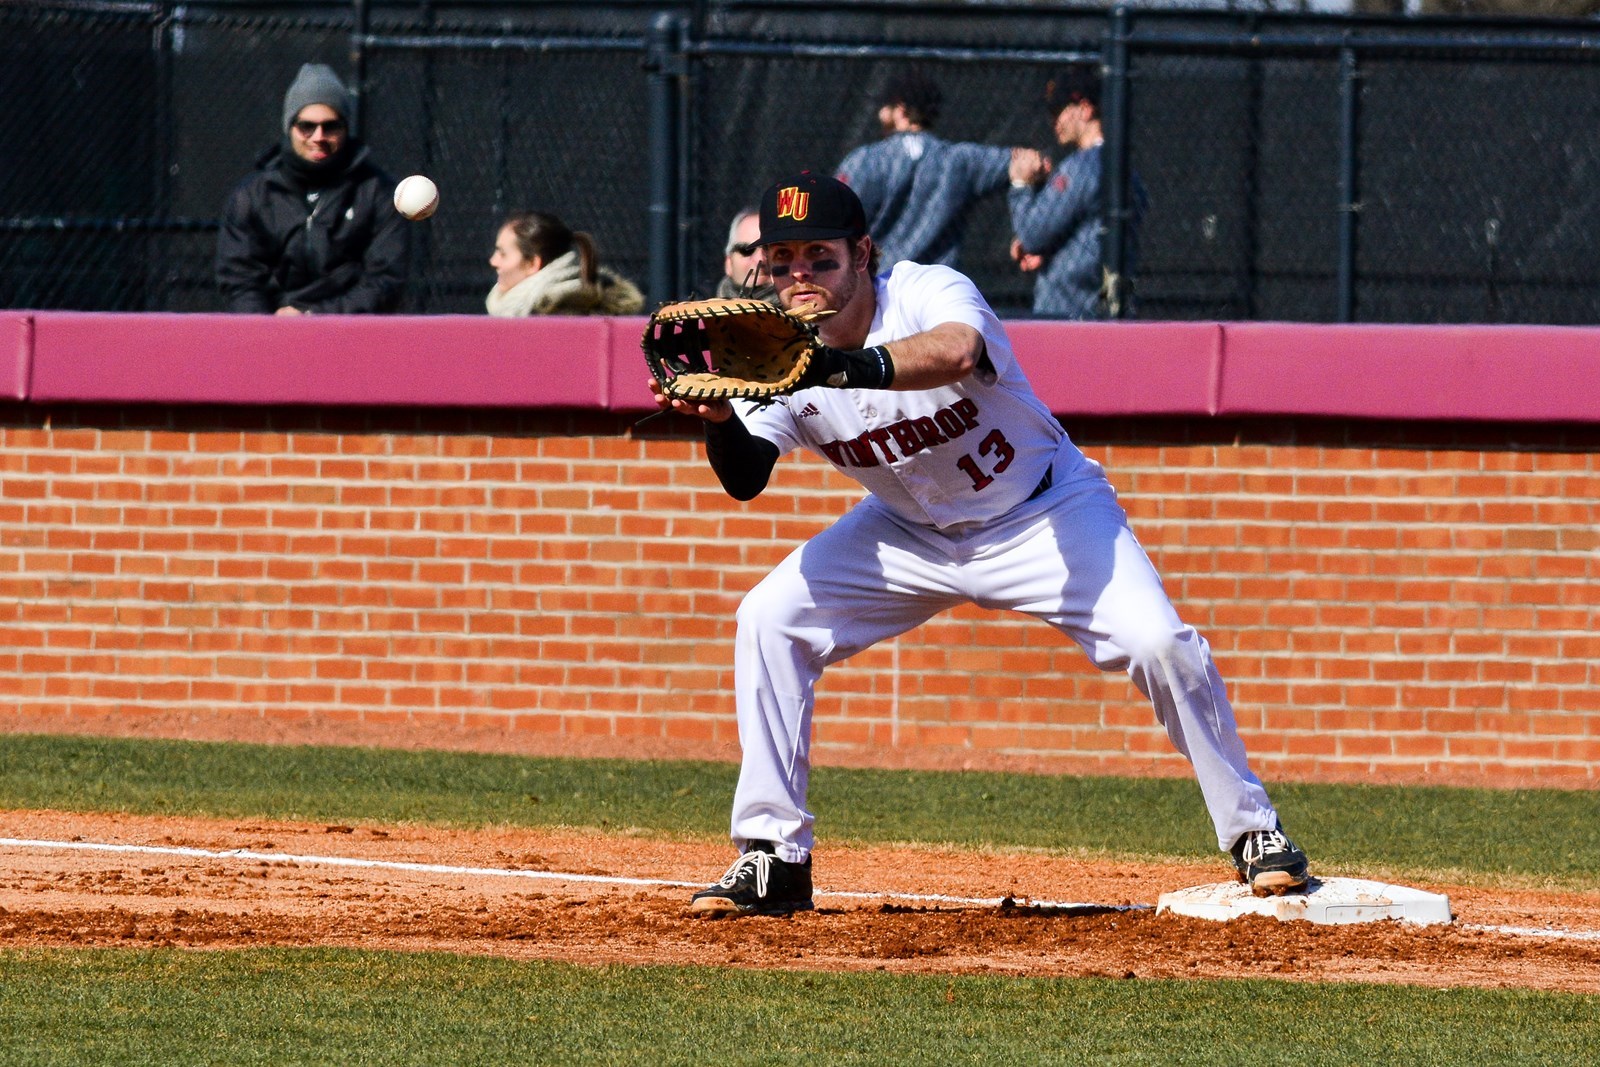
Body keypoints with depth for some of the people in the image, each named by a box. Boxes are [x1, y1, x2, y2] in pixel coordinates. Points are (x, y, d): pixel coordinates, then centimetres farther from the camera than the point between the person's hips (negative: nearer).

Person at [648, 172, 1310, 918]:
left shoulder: (932, 295, -30)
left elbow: (958, 352, -55)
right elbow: (746, 479, -23)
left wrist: (844, 367, -71)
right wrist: (720, 420, -45)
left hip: (1045, 513, -5)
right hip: (912, 531, 5)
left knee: (1159, 644, -23)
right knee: (769, 620, -10)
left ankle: (1253, 832, -4)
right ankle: (773, 859, -3)